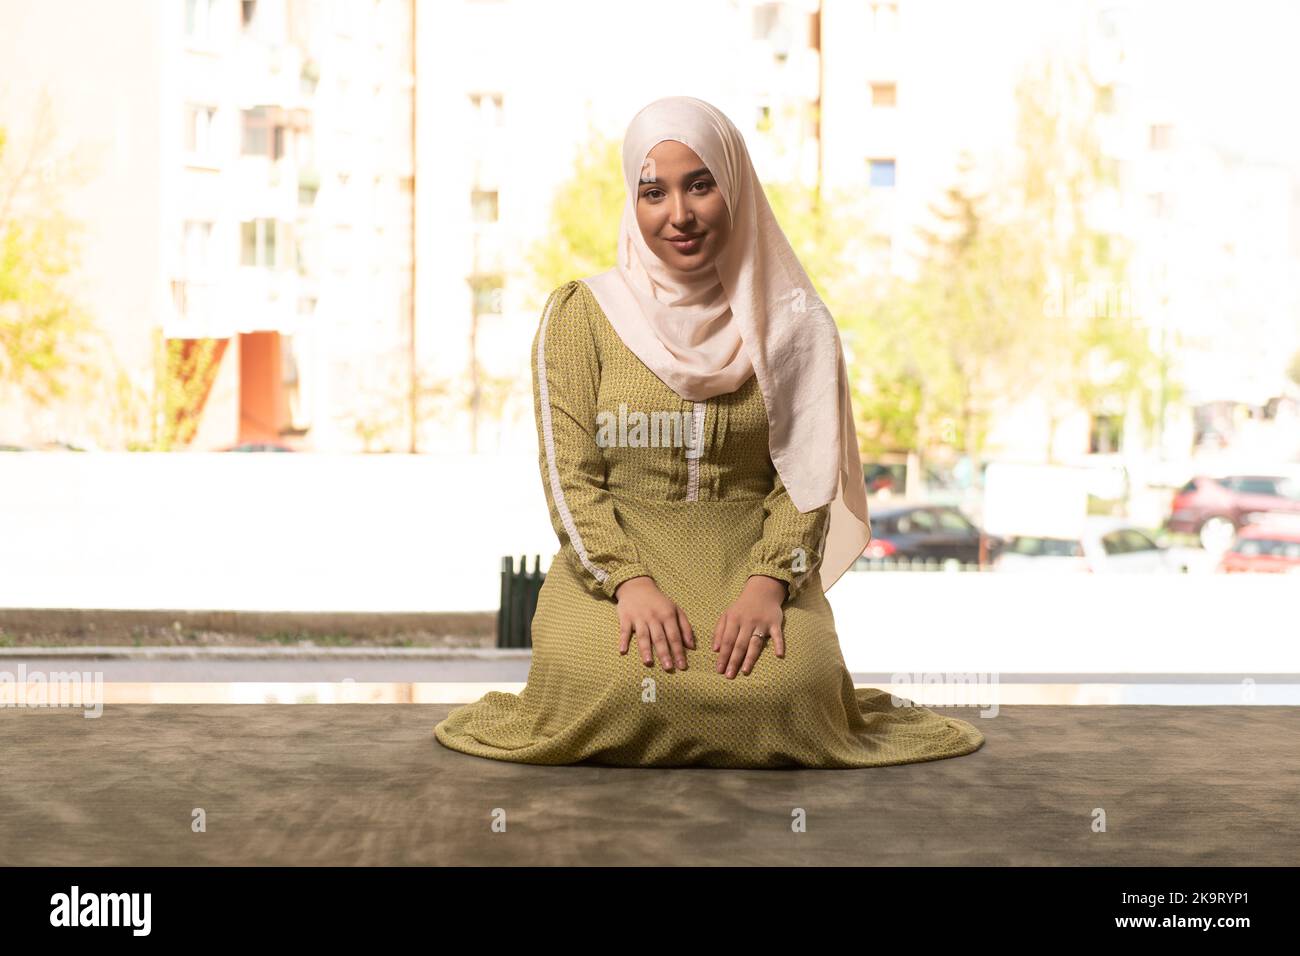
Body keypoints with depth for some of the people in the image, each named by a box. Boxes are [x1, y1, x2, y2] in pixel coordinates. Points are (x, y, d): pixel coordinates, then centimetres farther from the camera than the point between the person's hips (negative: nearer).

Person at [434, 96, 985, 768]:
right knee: (605, 687, -31)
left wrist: (767, 581, -16)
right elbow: (569, 474, -1)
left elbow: (805, 474, 2)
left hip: (750, 566, 1)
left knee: (782, 689, -29)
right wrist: (630, 581, -17)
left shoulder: (792, 321, 7)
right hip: (615, 562, 0)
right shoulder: (581, 313, 5)